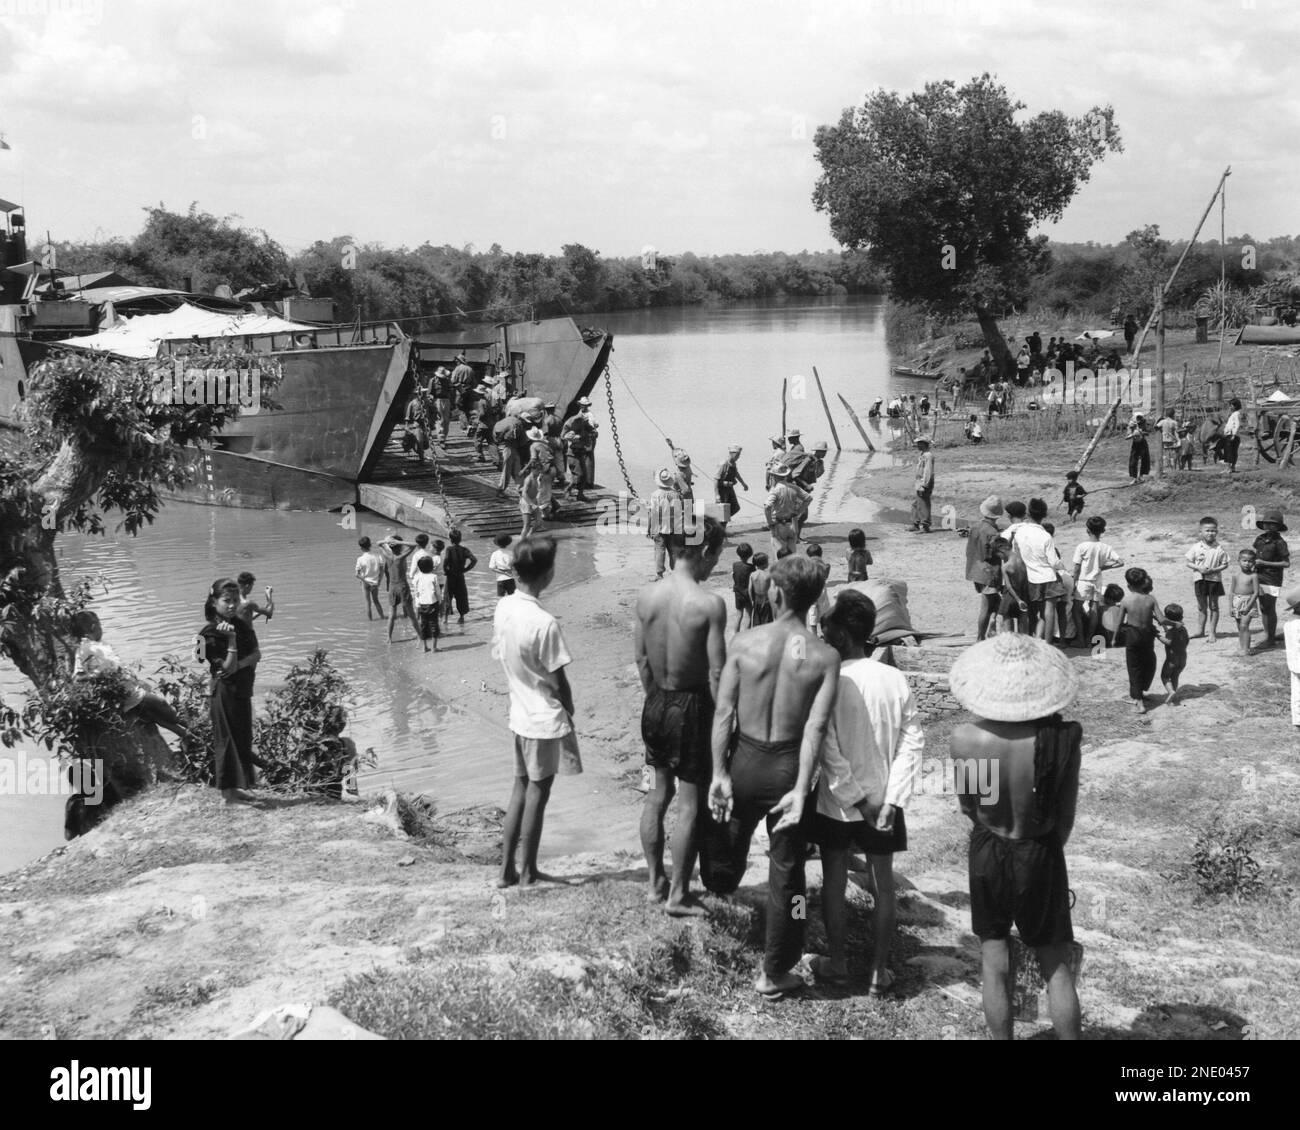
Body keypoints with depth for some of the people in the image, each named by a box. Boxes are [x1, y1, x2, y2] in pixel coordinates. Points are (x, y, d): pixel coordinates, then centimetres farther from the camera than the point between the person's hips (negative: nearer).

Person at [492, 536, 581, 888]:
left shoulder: (503, 607, -4)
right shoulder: (544, 623, -25)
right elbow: (559, 681, -17)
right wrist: (570, 713, 0)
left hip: (519, 714, 7)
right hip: (546, 720, -7)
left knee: (521, 789, 18)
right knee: (537, 794, 6)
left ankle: (507, 869, 22)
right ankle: (528, 873, 18)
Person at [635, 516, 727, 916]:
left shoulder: (647, 595, -3)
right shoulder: (709, 604, -19)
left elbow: (641, 659, 6)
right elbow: (716, 673, -16)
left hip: (656, 702, 6)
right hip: (691, 705, -6)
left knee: (658, 793, 20)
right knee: (690, 803, 7)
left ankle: (655, 882, 30)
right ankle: (678, 895, 14)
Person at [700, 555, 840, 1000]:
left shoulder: (744, 643, -8)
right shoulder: (826, 657, -10)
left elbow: (723, 713, -9)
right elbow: (816, 726, -17)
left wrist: (720, 773, -5)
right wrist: (801, 789, -19)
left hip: (745, 759, 1)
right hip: (788, 766, -1)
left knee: (731, 835, 31)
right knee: (786, 873, 11)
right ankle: (775, 974, 21)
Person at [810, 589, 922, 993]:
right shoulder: (895, 679, -7)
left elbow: (827, 749, -19)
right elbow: (913, 742, -9)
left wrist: (857, 797, -12)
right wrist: (891, 800, -10)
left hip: (837, 800, -2)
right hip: (884, 798, 2)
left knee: (834, 880, 15)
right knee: (884, 881, 14)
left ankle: (837, 963, 26)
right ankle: (879, 971, 20)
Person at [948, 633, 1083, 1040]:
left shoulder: (964, 740, -20)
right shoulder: (1061, 739, -21)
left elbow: (967, 807, -3)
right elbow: (1065, 817, -8)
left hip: (987, 854, 1)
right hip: (1040, 854, 0)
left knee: (995, 965, 15)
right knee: (1056, 966, 15)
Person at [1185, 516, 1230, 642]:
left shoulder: (1219, 549, -7)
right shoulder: (1196, 548, -5)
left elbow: (1225, 564, -3)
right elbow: (1188, 562, 0)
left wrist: (1214, 570, -19)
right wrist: (1198, 568, -17)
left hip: (1214, 579, -1)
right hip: (1199, 579, 1)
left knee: (1213, 606, 7)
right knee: (1201, 606, 12)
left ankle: (1212, 632, 14)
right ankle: (1200, 630, 23)